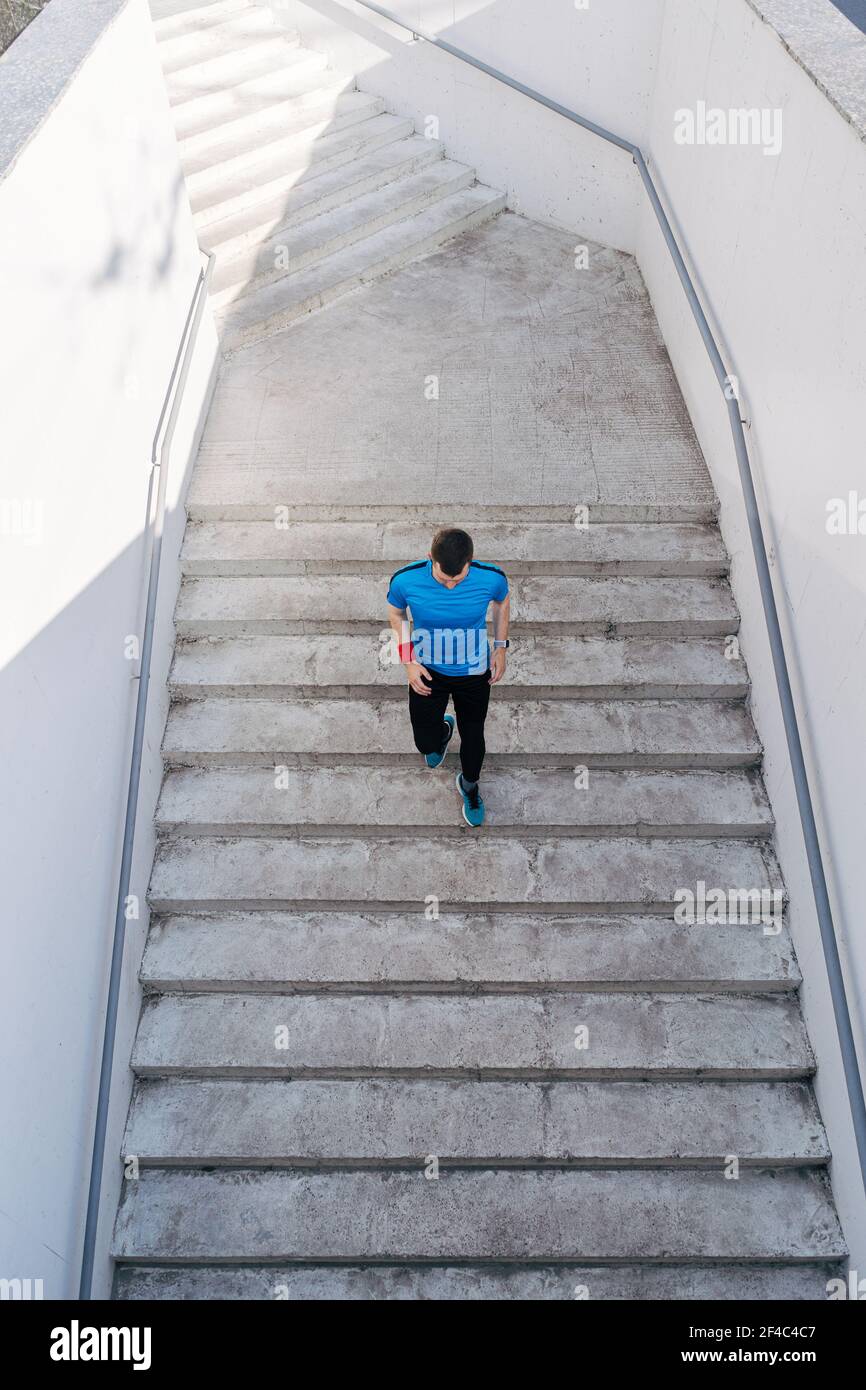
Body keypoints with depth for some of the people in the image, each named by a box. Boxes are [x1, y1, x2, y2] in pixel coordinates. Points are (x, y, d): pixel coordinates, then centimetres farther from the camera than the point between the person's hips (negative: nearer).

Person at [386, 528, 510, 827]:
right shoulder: (405, 580, -29)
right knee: (426, 744, 13)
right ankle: (442, 732, 53)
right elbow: (396, 614, -6)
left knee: (473, 736, 19)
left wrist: (501, 647, -2)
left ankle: (469, 785, 52)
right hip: (427, 672, 0)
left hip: (474, 673, 0)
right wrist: (408, 661, -11)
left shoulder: (491, 578, -28)